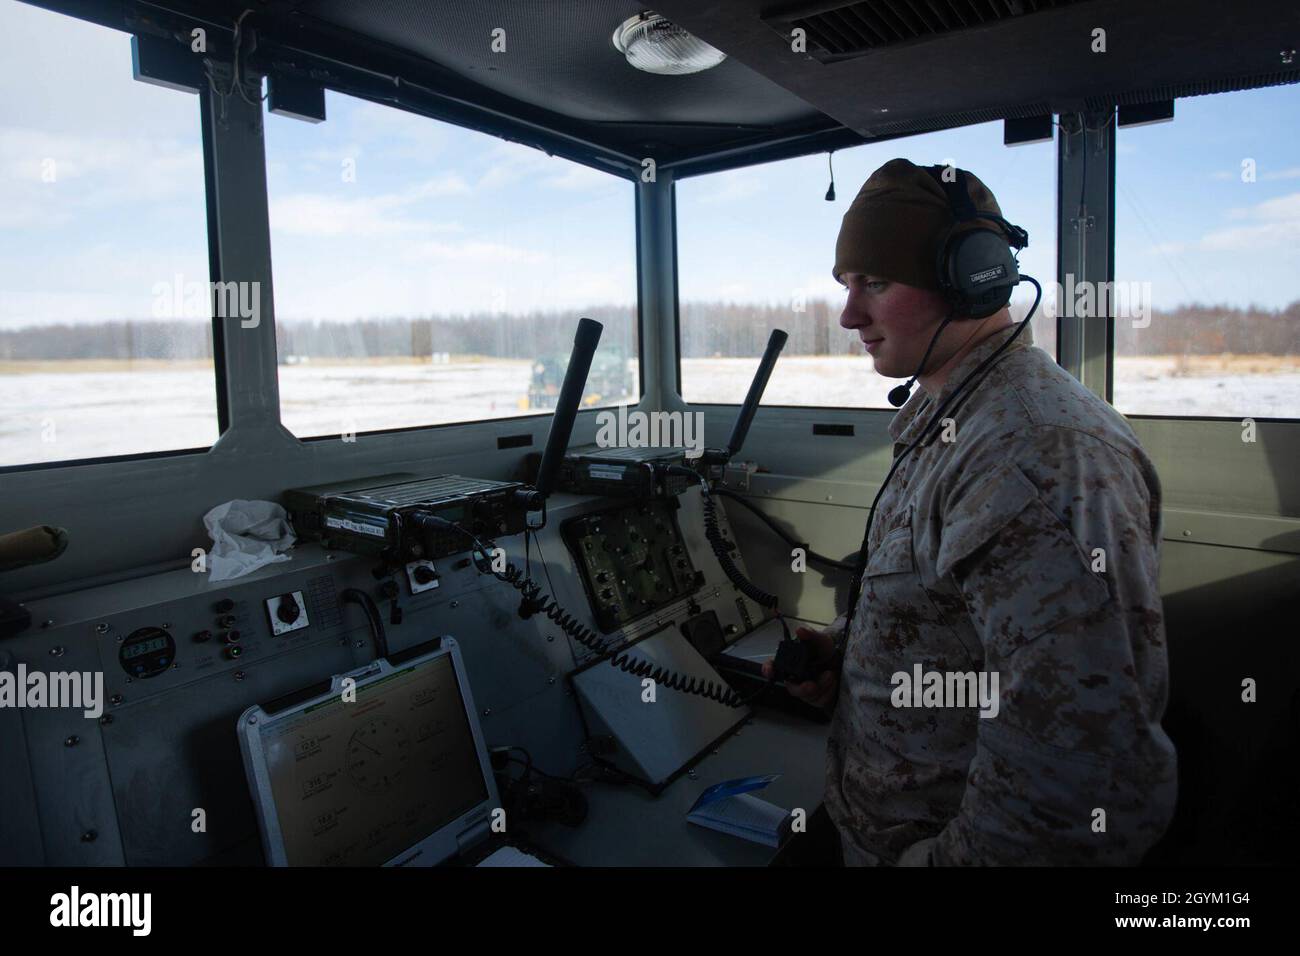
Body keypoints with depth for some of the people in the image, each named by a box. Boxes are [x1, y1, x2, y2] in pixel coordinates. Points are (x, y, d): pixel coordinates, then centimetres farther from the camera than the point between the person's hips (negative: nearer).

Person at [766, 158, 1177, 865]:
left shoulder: (1041, 454, -29)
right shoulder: (944, 421, 5)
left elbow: (1083, 785, -32)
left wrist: (938, 857, -21)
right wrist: (846, 649, 0)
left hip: (934, 845, -9)